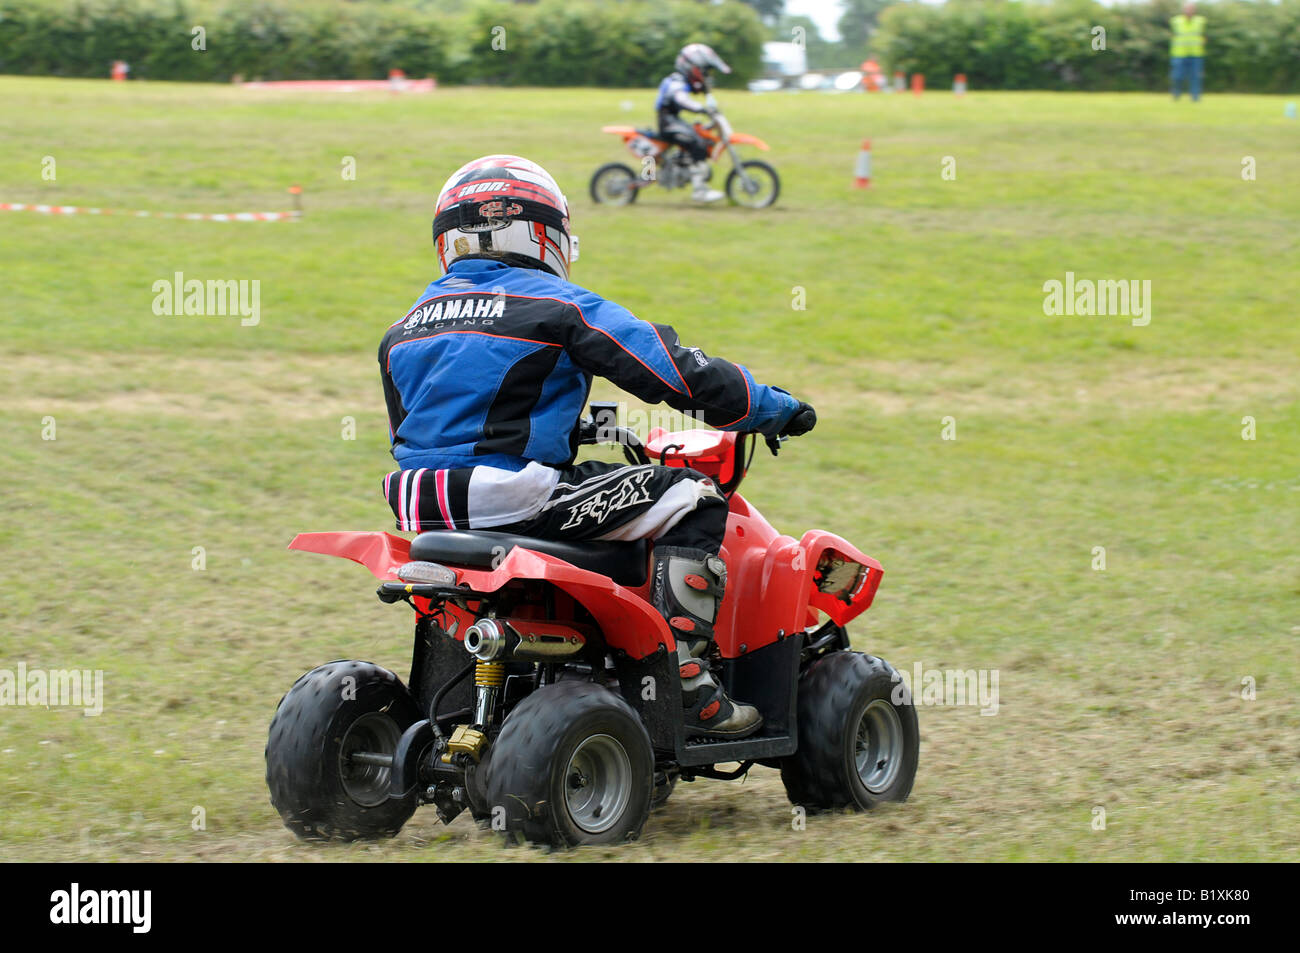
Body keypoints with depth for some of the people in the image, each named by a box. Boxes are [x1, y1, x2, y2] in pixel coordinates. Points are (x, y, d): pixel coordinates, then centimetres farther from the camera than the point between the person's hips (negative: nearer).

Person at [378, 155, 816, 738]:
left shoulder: (403, 332, 16)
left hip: (425, 513, 7)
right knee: (691, 497, 1)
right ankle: (684, 680, -8)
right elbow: (679, 375, -4)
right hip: (517, 502, -7)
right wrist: (775, 410, 10)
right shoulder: (555, 304, -2)